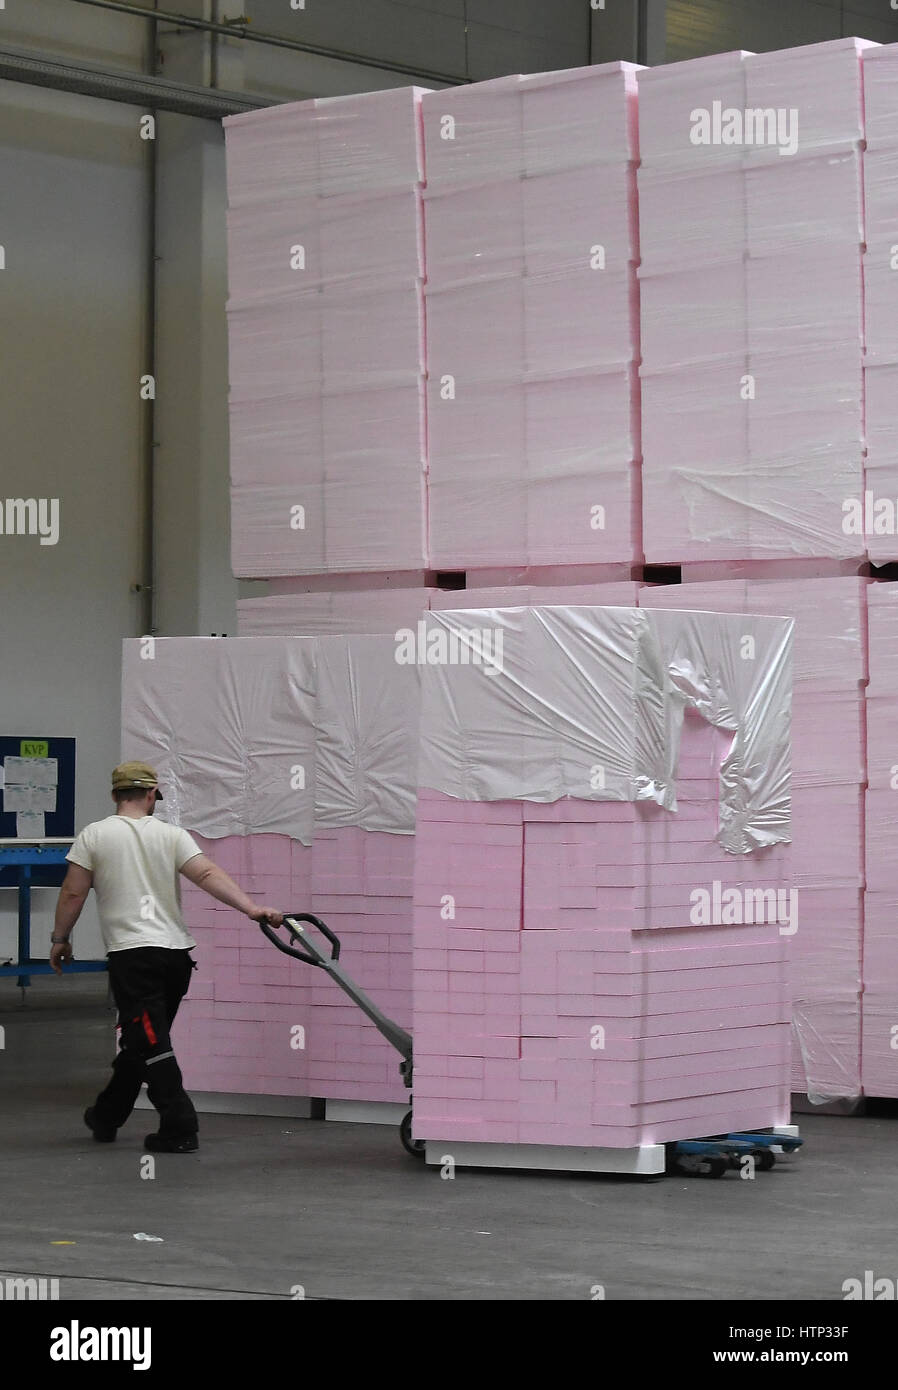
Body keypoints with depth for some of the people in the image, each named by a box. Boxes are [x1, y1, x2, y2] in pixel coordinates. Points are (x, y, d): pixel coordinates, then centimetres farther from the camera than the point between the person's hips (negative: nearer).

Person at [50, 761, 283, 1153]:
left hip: (131, 952, -4)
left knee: (149, 1043, -6)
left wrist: (60, 938, 13)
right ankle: (106, 1116, 31)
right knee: (140, 1038, 18)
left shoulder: (95, 835, 2)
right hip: (176, 951, 4)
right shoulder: (172, 835, 6)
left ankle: (180, 1128, -14)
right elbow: (209, 875, -8)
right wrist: (252, 908, -15)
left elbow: (73, 893, 0)